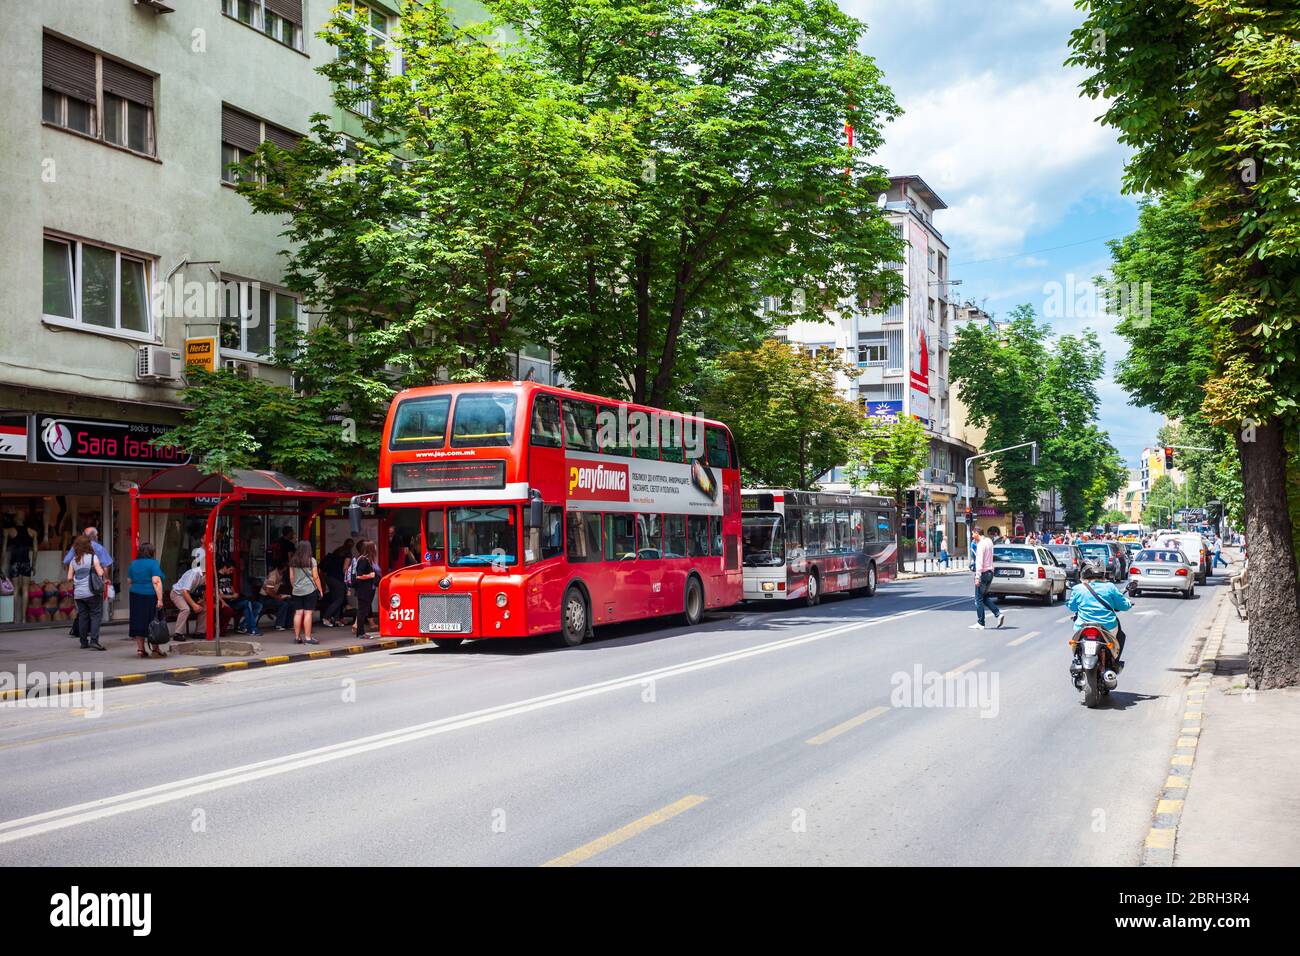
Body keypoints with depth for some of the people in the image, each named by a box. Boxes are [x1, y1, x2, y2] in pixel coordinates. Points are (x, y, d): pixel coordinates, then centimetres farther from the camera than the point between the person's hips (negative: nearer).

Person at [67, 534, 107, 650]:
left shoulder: (73, 560, 7)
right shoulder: (93, 557, -6)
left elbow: (69, 577, 8)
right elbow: (100, 573, -11)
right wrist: (102, 568, 9)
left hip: (78, 593, 5)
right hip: (91, 592, -5)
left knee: (82, 616, 10)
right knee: (96, 615, -1)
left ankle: (84, 642, 13)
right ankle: (94, 640, -12)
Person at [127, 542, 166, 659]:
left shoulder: (133, 564, 10)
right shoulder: (153, 563, -9)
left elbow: (129, 582, 15)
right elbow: (156, 582, -16)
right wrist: (160, 599, -17)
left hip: (135, 597, 5)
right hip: (150, 597, -5)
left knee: (138, 622, 7)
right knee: (153, 623, 2)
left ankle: (140, 649, 8)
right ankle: (155, 649, 6)